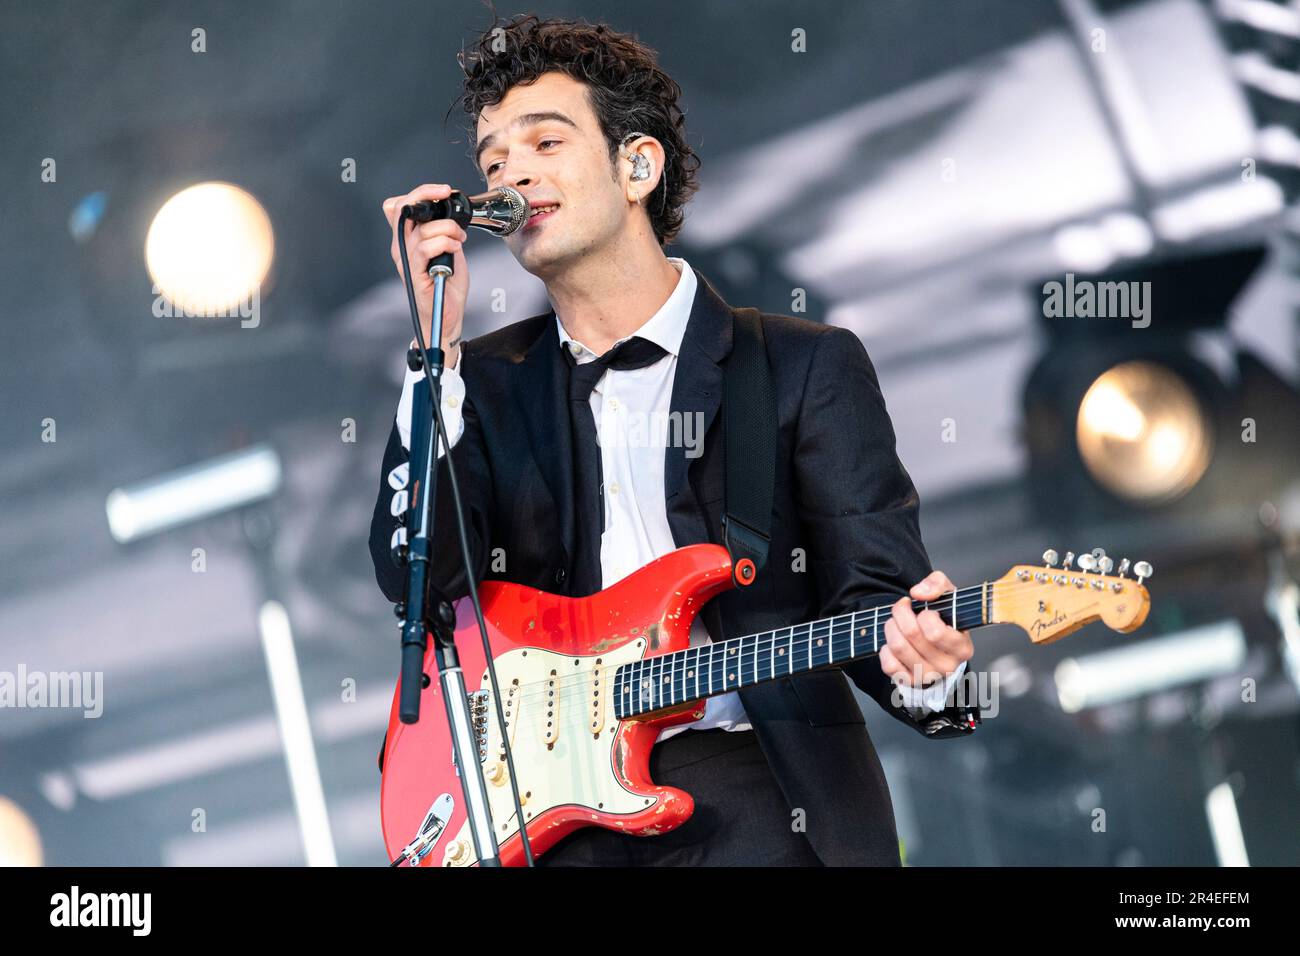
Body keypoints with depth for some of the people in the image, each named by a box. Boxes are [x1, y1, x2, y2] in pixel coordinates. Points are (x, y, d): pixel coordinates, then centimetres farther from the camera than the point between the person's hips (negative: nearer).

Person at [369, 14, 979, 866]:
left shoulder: (807, 369, 5)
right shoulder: (491, 381, 14)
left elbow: (872, 594, 0)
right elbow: (418, 579, 0)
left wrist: (917, 662, -23)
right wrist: (438, 345, -6)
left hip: (751, 786, -2)